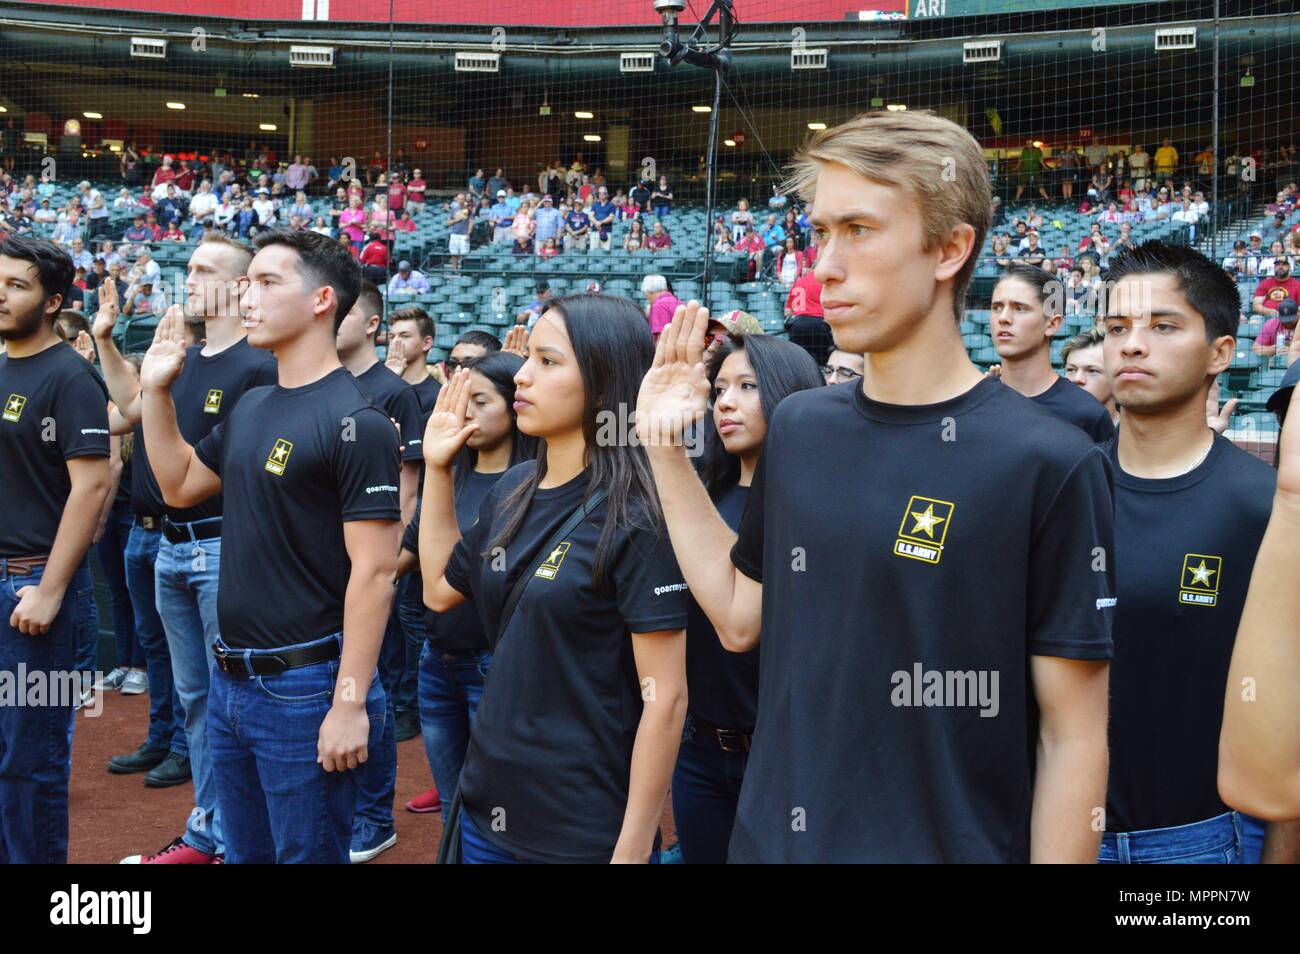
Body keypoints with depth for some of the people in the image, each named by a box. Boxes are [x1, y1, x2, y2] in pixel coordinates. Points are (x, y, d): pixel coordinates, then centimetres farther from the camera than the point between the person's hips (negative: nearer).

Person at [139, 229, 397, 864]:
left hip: (304, 686, -8)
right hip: (231, 680, 8)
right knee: (244, 851, 21)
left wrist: (350, 704, -21)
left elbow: (373, 573, -19)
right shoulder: (251, 407, 9)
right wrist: (157, 390, 12)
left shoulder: (355, 422, -16)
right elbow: (180, 485, 23)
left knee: (307, 851, 7)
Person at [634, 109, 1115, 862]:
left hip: (949, 844, -5)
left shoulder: (1049, 463, -16)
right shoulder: (799, 428, 1)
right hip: (769, 839, 5)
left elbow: (1074, 737, -12)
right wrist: (664, 446, 4)